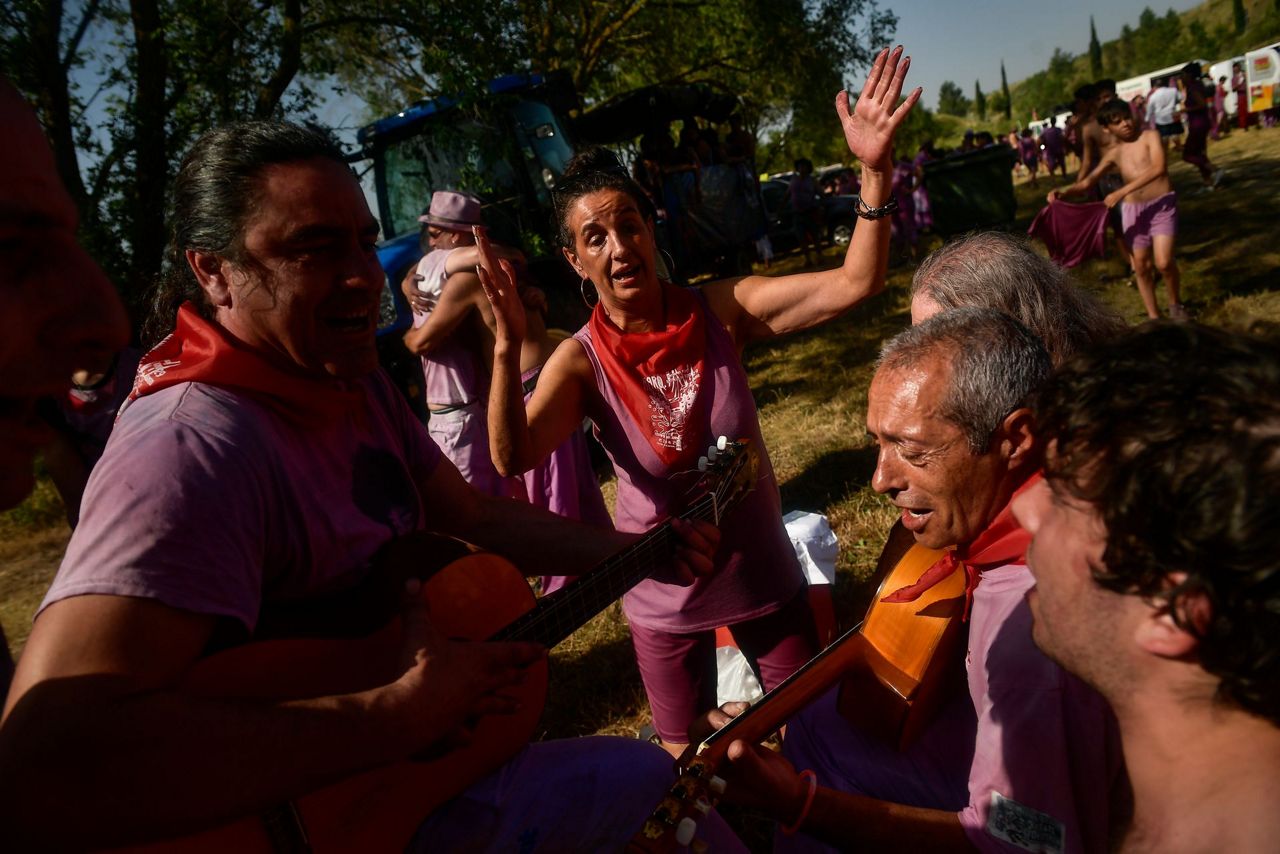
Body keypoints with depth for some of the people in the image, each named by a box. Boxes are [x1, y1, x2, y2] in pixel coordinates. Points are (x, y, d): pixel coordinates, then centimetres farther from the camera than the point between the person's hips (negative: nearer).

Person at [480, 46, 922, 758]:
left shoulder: (721, 311, -15)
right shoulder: (582, 362, -17)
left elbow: (853, 284, -22)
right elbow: (512, 458, -31)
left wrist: (876, 170, -34)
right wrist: (508, 348, -45)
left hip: (765, 575, 1)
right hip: (666, 599, 0)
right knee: (687, 762, 20)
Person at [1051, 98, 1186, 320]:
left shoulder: (1150, 136, -6)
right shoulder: (1114, 154, 6)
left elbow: (1158, 168, -21)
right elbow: (1089, 181, 2)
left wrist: (1121, 192, -29)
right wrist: (1065, 191, -20)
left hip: (1162, 204, -4)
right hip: (1133, 209, 4)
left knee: (1163, 262, -16)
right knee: (1141, 266, 6)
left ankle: (1175, 304, 12)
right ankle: (1154, 317, 19)